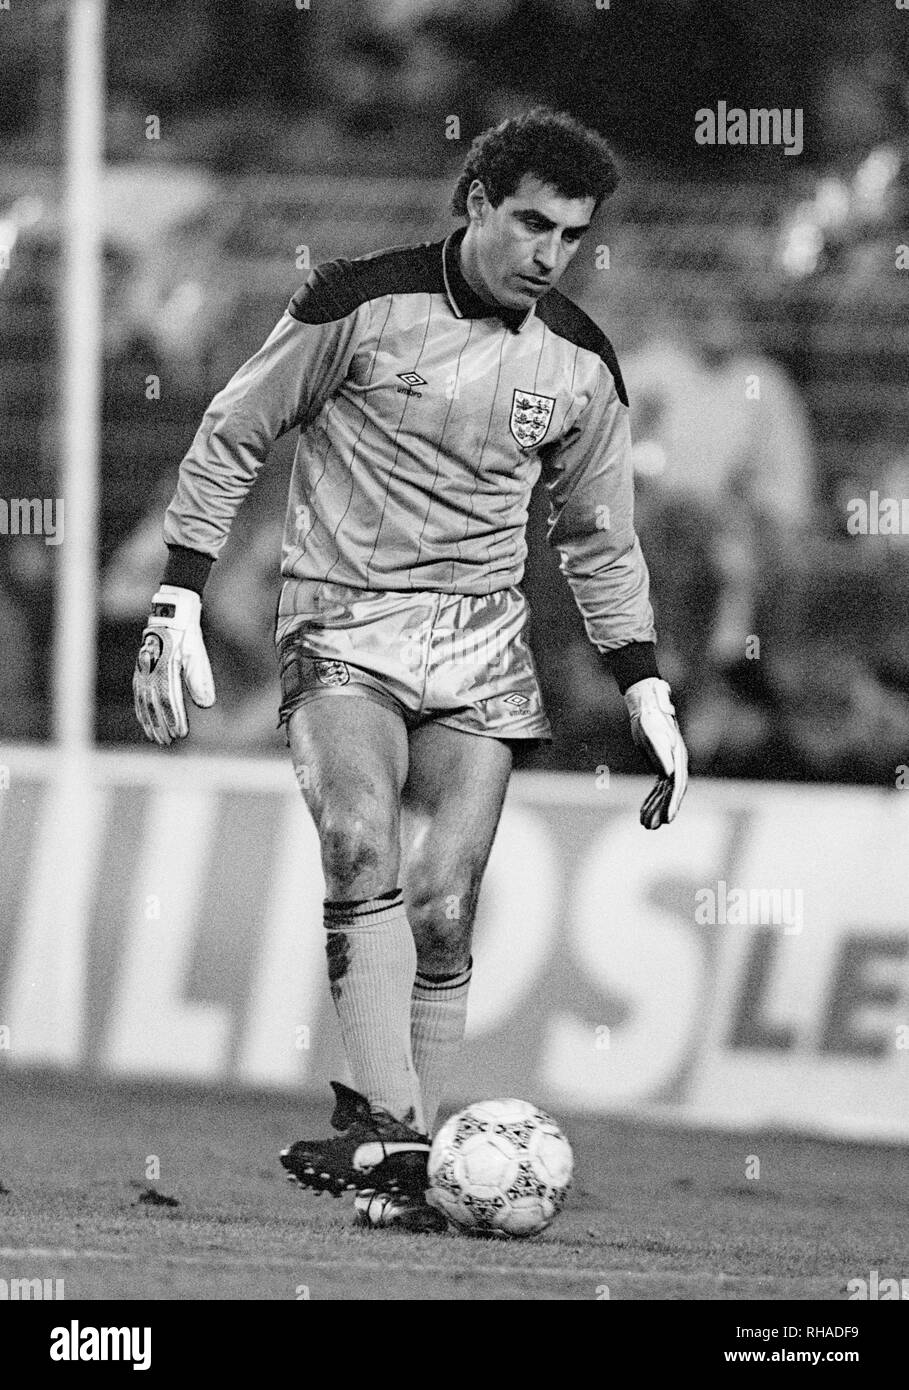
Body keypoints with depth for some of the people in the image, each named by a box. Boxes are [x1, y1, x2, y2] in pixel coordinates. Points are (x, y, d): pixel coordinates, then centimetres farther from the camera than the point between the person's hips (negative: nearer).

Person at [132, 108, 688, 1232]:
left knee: (440, 911, -7)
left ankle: (389, 1155, 3)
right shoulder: (361, 305, -7)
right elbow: (228, 439, 1)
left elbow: (598, 540, 19)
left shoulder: (580, 364, 6)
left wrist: (645, 687, 12)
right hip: (342, 626, -4)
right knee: (361, 843, -27)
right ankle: (391, 1130, -34)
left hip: (482, 645, 4)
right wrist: (178, 601, -4)